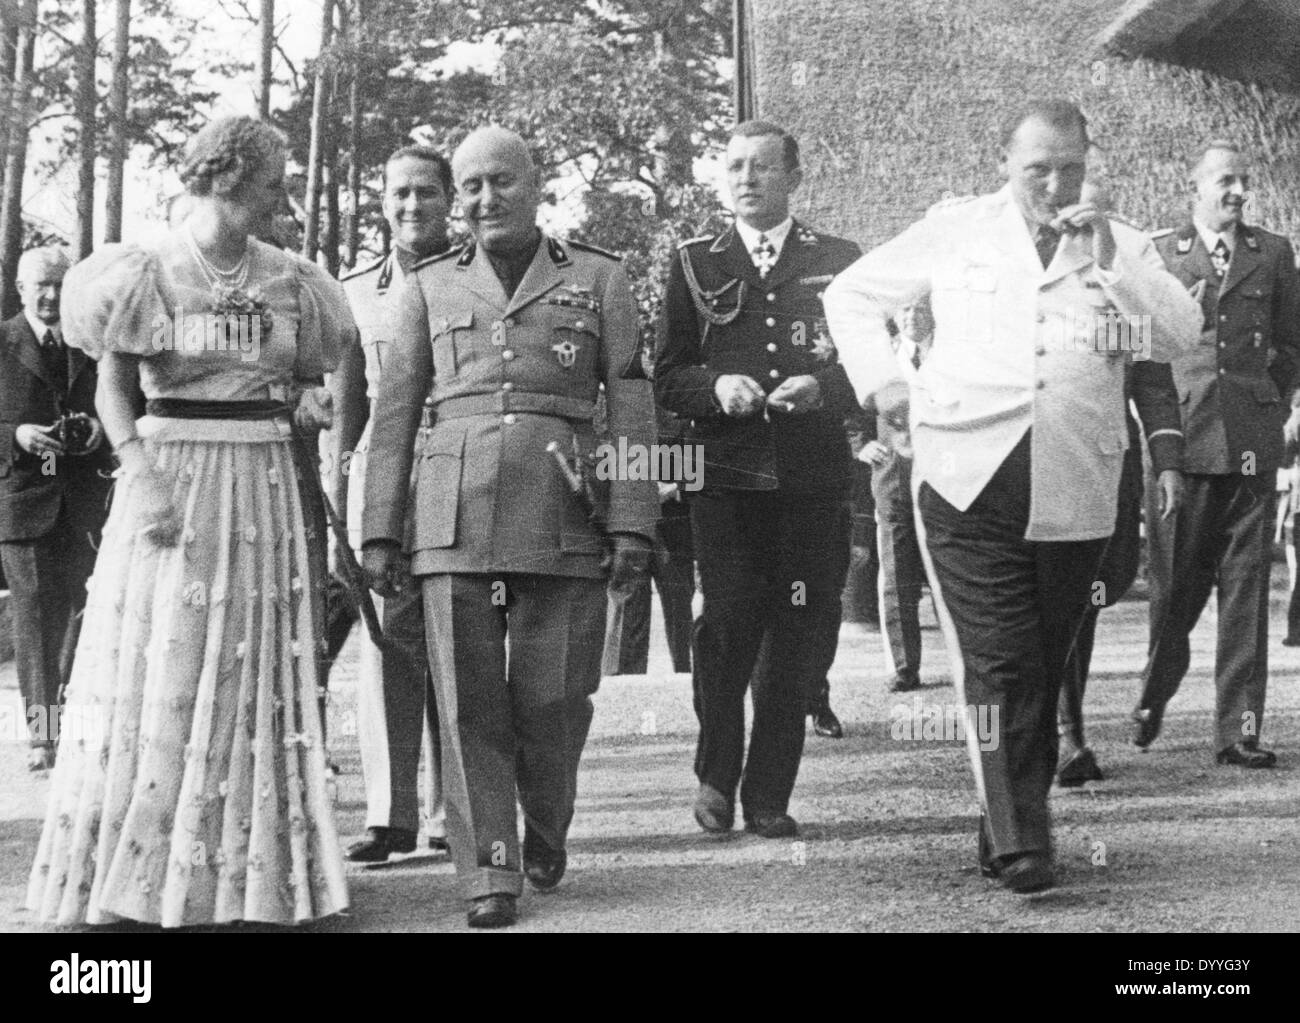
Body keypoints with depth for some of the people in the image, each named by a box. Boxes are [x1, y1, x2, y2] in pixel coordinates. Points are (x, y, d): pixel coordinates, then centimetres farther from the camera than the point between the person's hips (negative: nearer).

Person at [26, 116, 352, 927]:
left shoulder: (290, 282, 10)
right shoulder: (149, 271, -2)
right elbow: (112, 383, -3)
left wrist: (306, 405, -3)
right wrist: (140, 474, -15)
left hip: (263, 482, 4)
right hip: (172, 475, -4)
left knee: (256, 669, 4)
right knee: (155, 670, -3)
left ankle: (252, 869, 11)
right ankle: (133, 870, 4)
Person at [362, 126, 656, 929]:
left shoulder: (598, 279, 10)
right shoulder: (431, 286, 15)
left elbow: (632, 408, 5)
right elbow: (395, 414, 13)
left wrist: (633, 523, -4)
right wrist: (381, 532, 7)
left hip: (563, 521, -1)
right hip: (457, 516, 1)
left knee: (552, 699, 0)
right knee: (469, 704, -4)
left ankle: (547, 836, 26)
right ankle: (490, 877, 3)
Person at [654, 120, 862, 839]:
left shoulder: (837, 263, 12)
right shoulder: (695, 265, 11)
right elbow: (666, 380, 9)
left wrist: (822, 389, -10)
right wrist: (716, 387, -11)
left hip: (814, 482, 1)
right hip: (725, 478, -1)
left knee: (801, 642, 0)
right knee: (727, 628, -9)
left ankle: (768, 796, 13)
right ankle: (715, 778, 12)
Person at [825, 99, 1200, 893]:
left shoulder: (1121, 247, 13)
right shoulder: (955, 232, 11)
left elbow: (1181, 336, 0)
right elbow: (851, 296, 19)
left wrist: (1108, 261, -9)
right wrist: (883, 379, 5)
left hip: (1076, 490, 2)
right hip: (970, 477, -2)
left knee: (1043, 665, 9)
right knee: (998, 665, -10)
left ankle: (1014, 826, 22)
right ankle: (1020, 842, -8)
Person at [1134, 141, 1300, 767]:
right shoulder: (1158, 255, 7)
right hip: (1181, 435, -1)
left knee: (1247, 586, -2)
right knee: (1175, 583, 3)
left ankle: (1238, 730, 1)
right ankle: (1155, 688, 29)